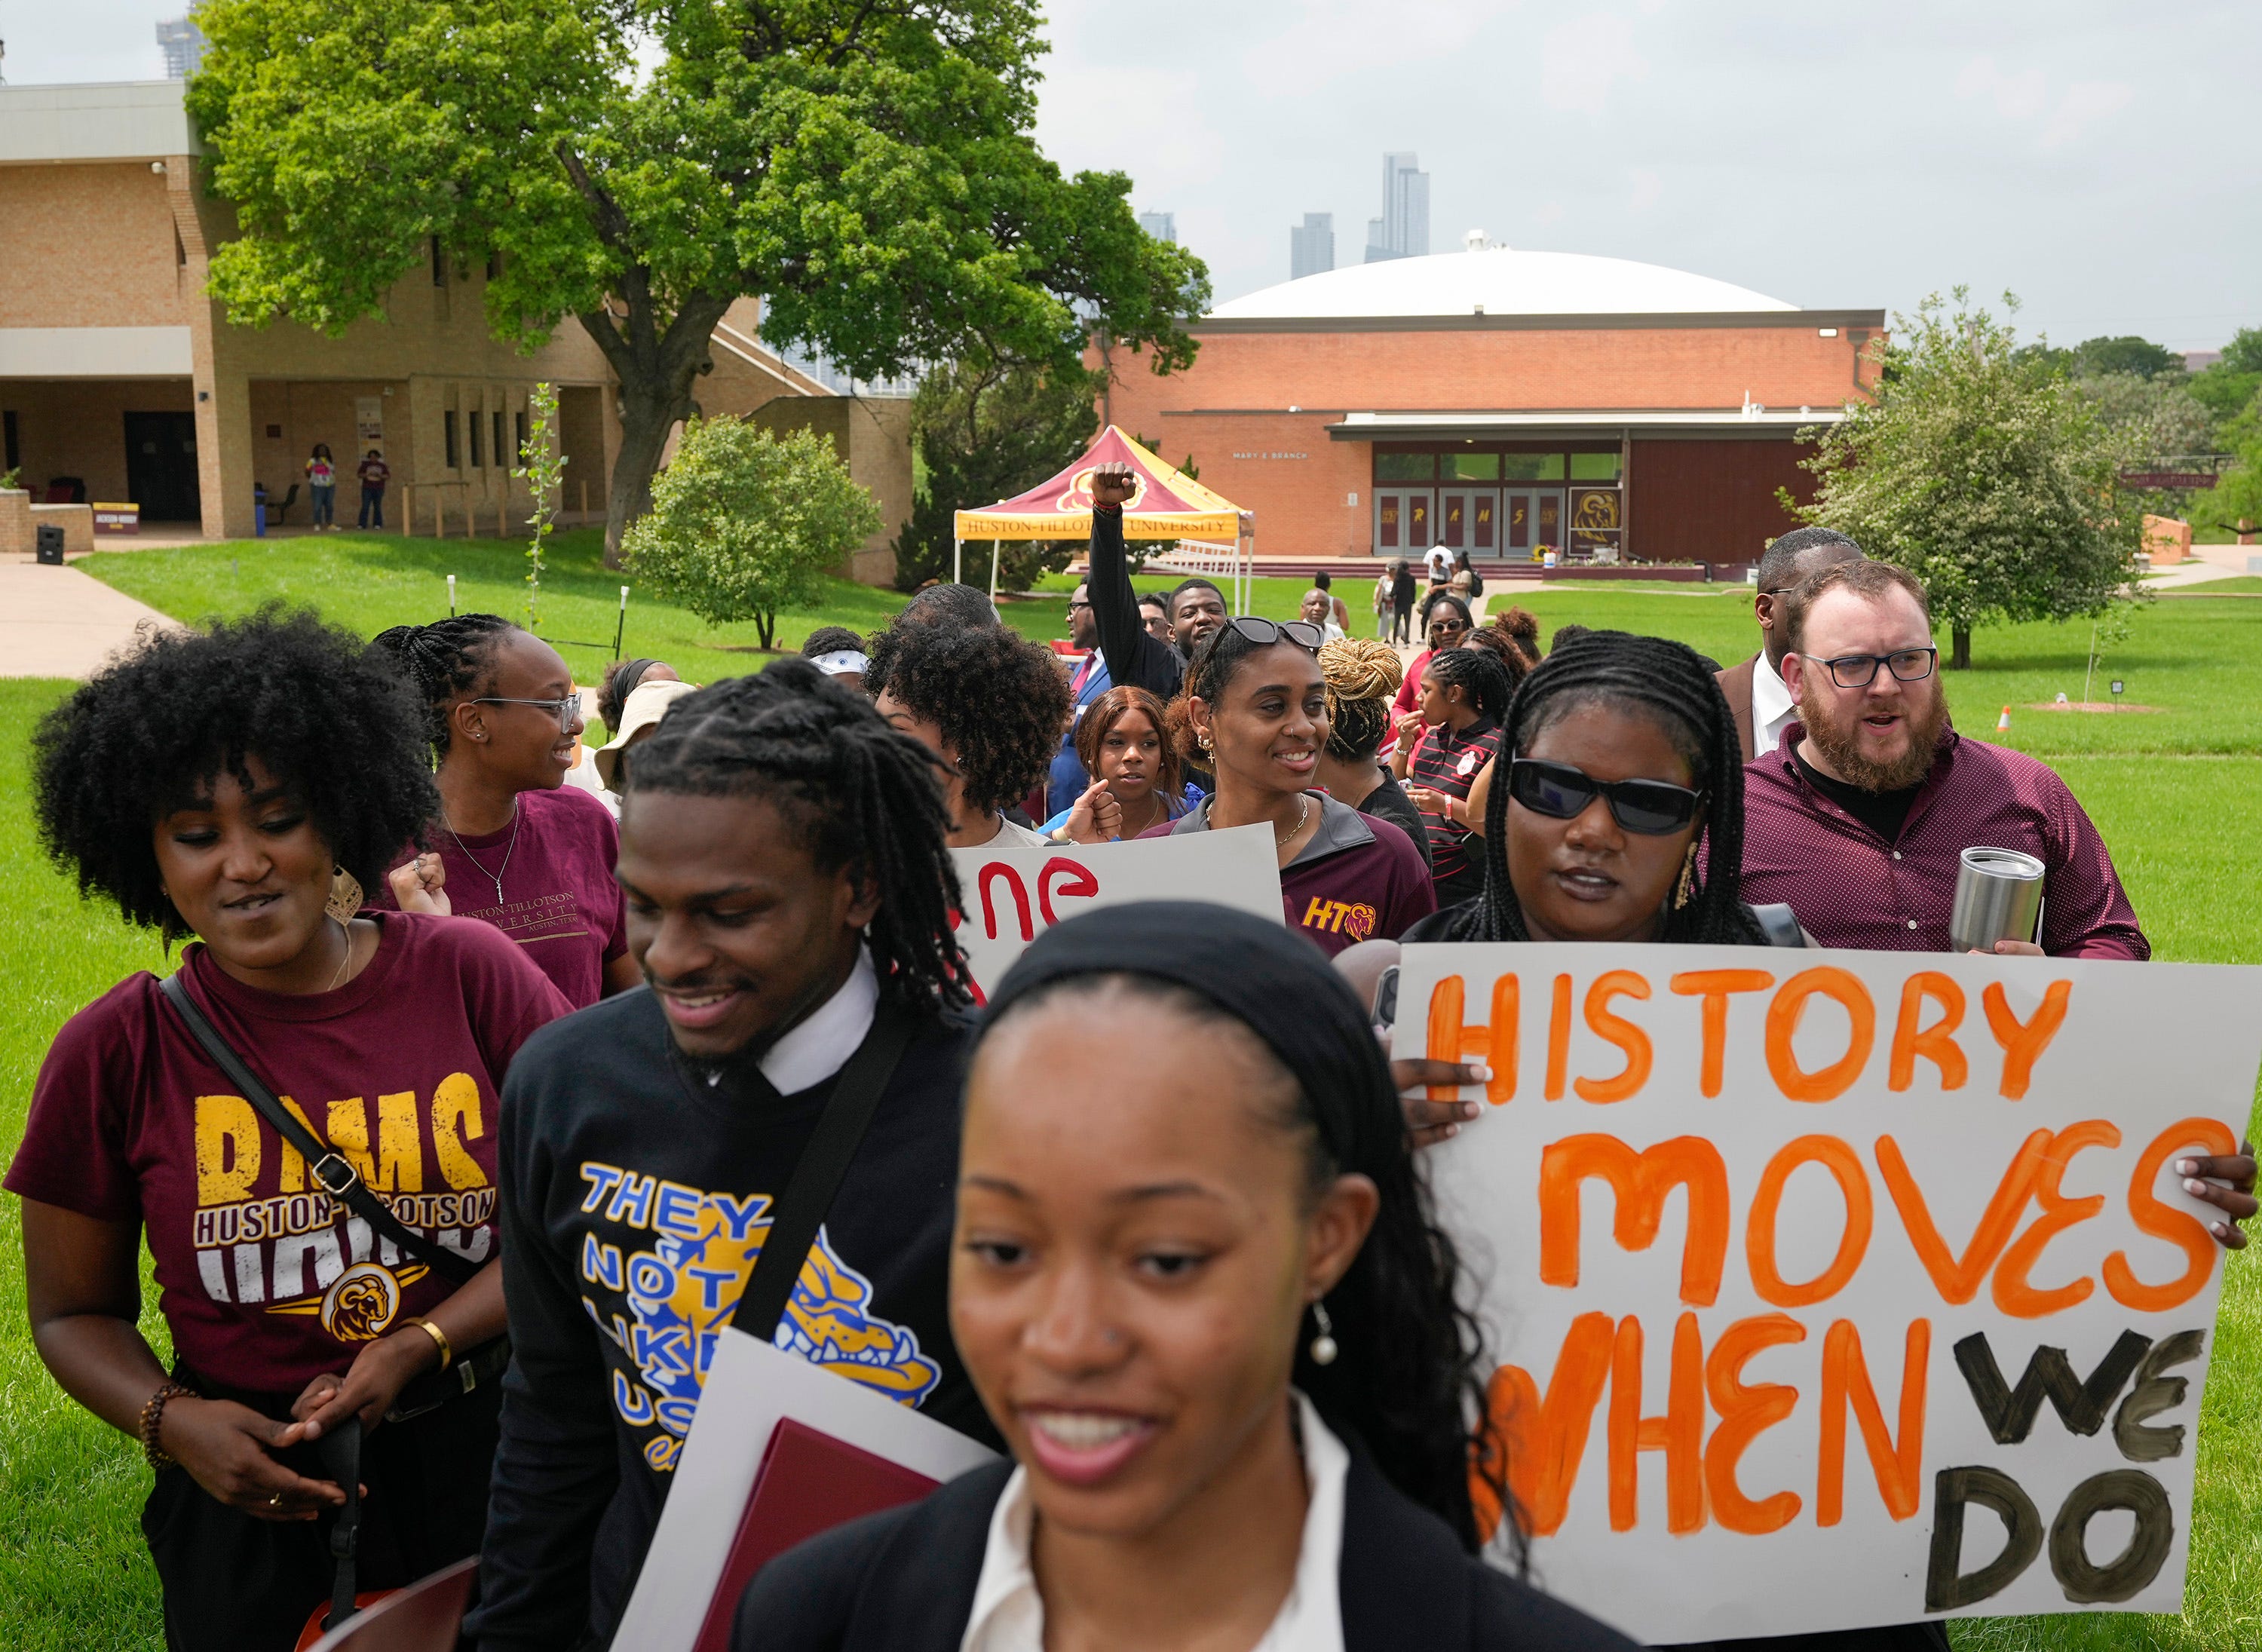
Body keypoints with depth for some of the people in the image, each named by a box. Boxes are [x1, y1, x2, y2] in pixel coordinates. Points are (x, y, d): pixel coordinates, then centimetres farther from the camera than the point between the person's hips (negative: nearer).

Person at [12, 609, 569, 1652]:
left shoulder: (469, 974, -9)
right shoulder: (115, 1052, -6)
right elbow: (73, 1312, 4)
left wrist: (414, 1350, -16)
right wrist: (171, 1421, -14)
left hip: (485, 1458, 1)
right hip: (253, 1493, 0)